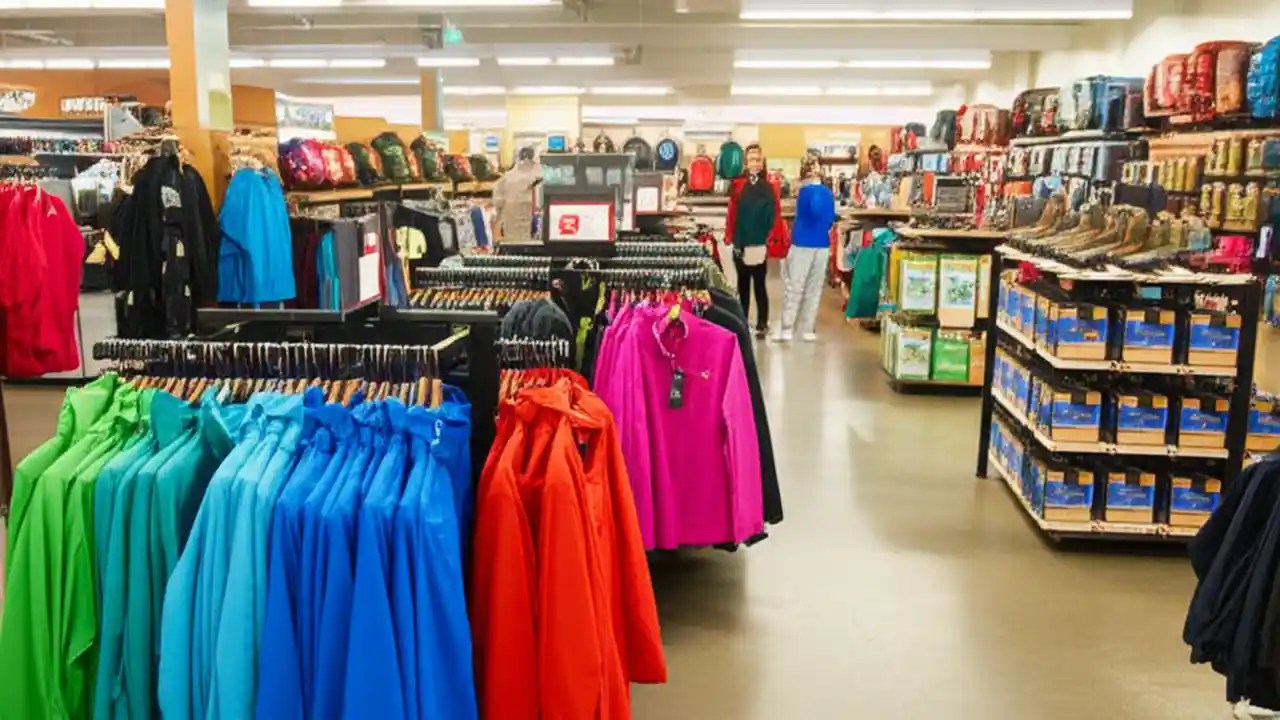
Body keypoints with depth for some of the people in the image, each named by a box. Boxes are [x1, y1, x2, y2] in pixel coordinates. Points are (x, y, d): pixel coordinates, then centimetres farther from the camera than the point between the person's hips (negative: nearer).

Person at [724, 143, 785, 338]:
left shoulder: (769, 186, 1)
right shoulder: (738, 185, 3)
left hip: (760, 244, -2)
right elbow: (732, 212, 0)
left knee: (759, 285, 1)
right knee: (743, 284, 12)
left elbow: (775, 213, -2)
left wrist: (771, 238, -7)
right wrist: (730, 238, -5)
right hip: (741, 243, 2)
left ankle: (762, 324, 7)